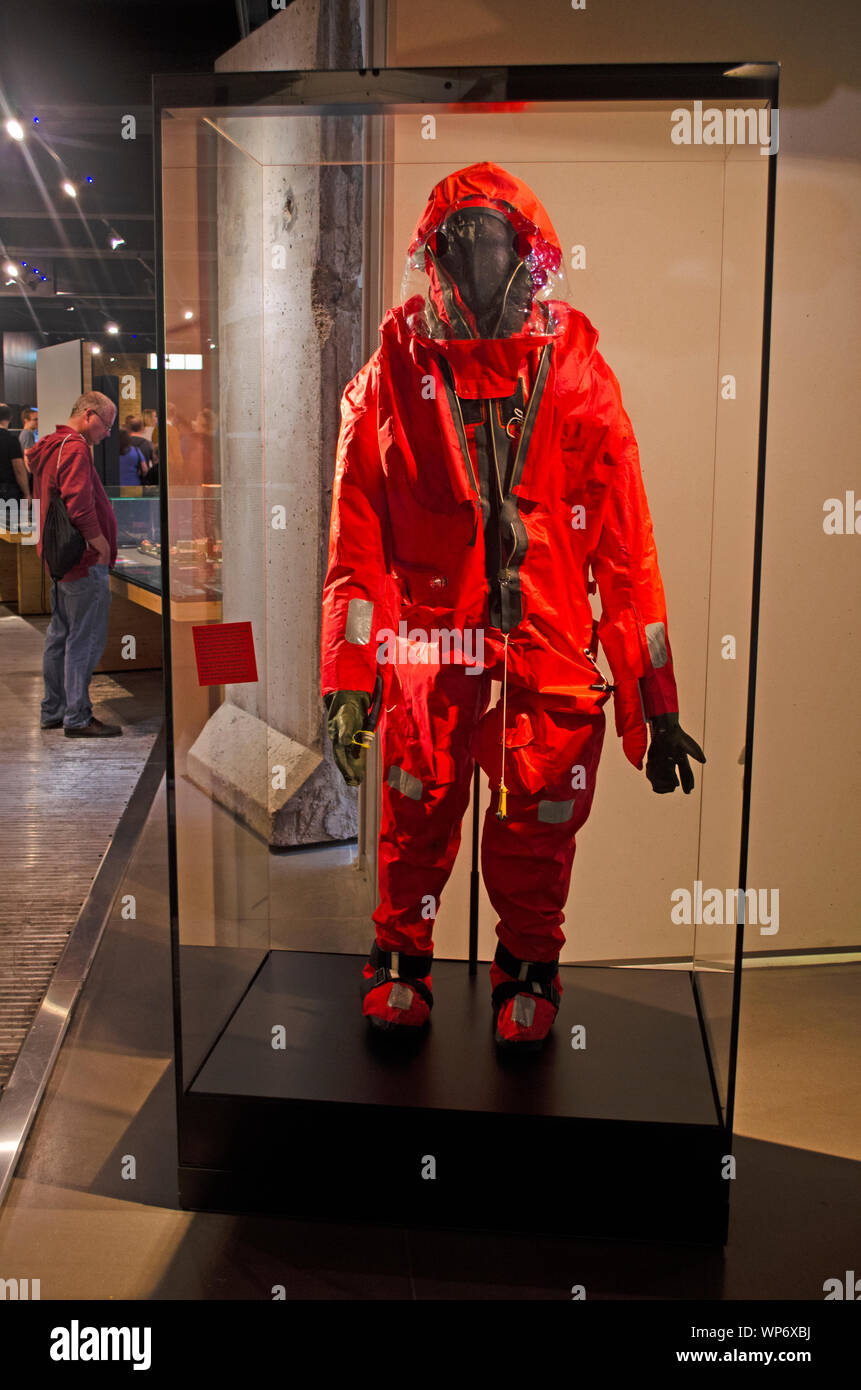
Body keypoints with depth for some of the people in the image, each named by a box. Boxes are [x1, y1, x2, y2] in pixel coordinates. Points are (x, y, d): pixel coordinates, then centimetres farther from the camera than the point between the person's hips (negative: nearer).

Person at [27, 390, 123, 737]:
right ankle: (77, 718, 0)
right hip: (85, 561, -10)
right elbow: (80, 505, -25)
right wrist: (102, 545, -15)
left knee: (60, 635, 16)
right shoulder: (74, 449, -15)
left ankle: (53, 711, 24)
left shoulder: (48, 448, 17)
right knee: (86, 639, -5)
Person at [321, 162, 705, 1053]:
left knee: (540, 822, 8)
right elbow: (358, 539, 2)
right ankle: (401, 958, 36)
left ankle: (527, 970, 34)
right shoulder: (393, 377, 3)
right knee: (416, 813, 9)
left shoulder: (578, 376, 4)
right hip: (427, 644, 0)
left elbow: (627, 547, 3)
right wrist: (349, 680, -4)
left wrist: (656, 702, 0)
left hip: (550, 646, 1)